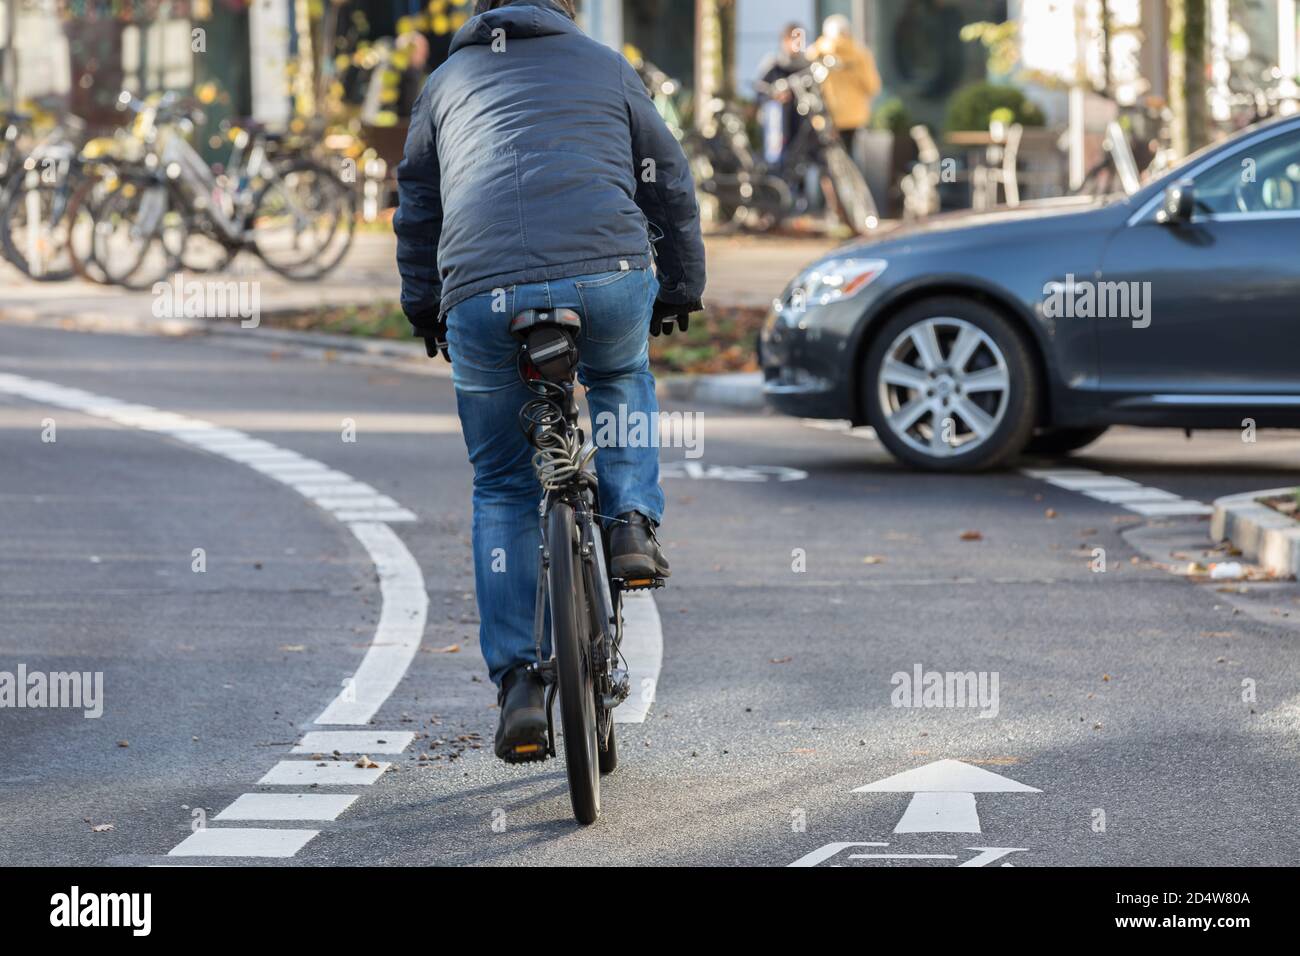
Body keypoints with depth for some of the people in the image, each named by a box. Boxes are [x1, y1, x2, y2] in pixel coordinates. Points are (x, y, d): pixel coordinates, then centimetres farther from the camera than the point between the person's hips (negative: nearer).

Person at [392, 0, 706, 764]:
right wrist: (682, 288, 38)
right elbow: (671, 185, 26)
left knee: (503, 492, 14)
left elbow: (417, 208, 32)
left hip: (482, 295, 1)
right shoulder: (606, 65, 23)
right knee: (622, 379, 36)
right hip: (608, 276, -1)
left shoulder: (449, 79, 27)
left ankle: (519, 686, 7)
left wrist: (424, 311, 44)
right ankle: (633, 522, 15)